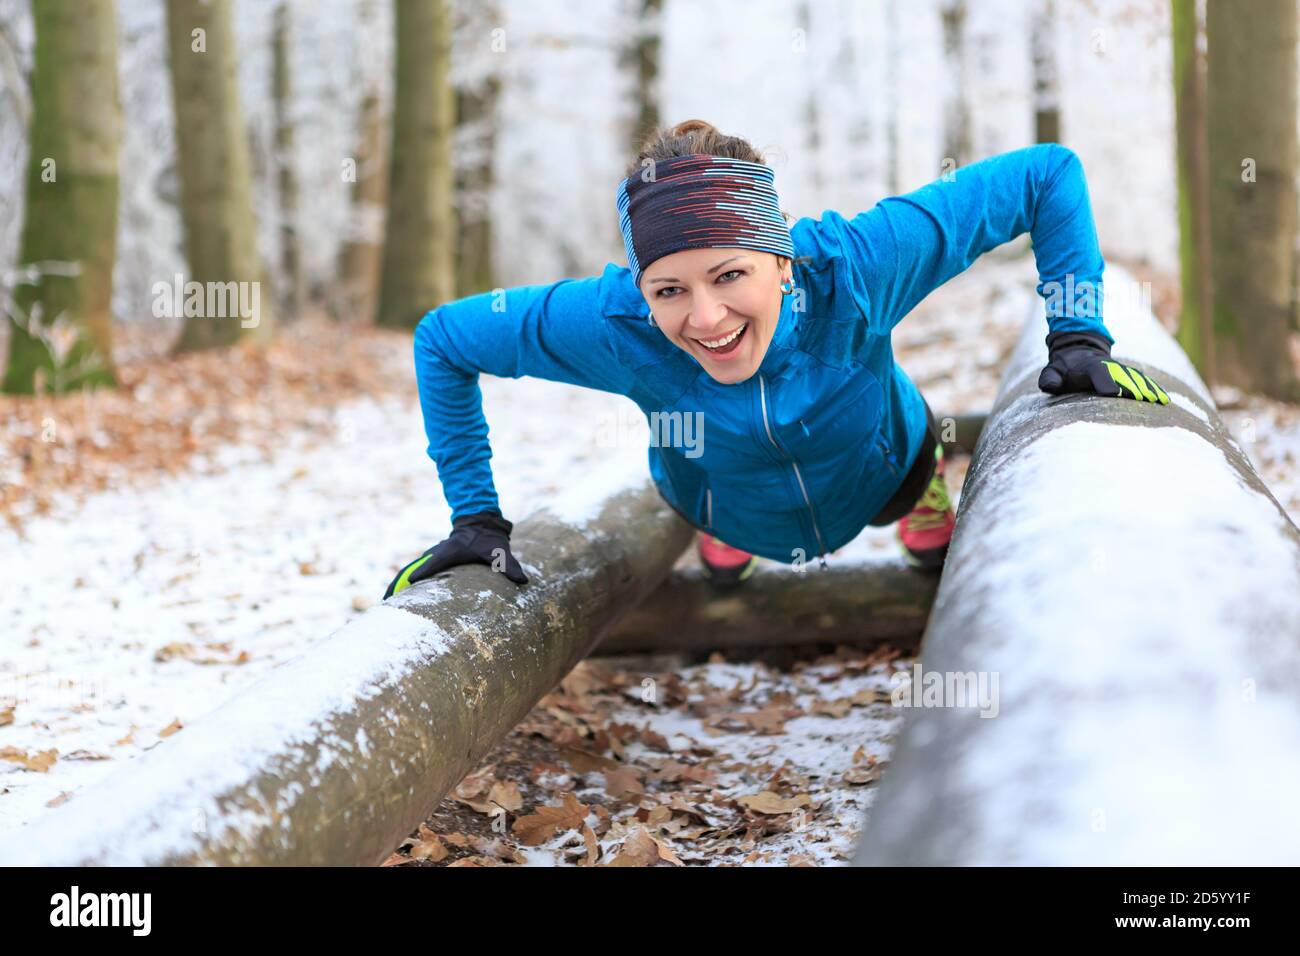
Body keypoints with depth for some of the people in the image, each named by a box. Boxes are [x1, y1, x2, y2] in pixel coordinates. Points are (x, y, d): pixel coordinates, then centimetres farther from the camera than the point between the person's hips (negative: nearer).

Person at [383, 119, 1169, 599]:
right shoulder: (611, 323, -45)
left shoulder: (855, 265, -48)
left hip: (880, 472, 0)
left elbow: (1047, 174, -36)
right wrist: (477, 519, -27)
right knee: (724, 568, 38)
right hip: (720, 502, 1)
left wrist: (1079, 337, -38)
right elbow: (445, 338, -26)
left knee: (939, 556, 36)